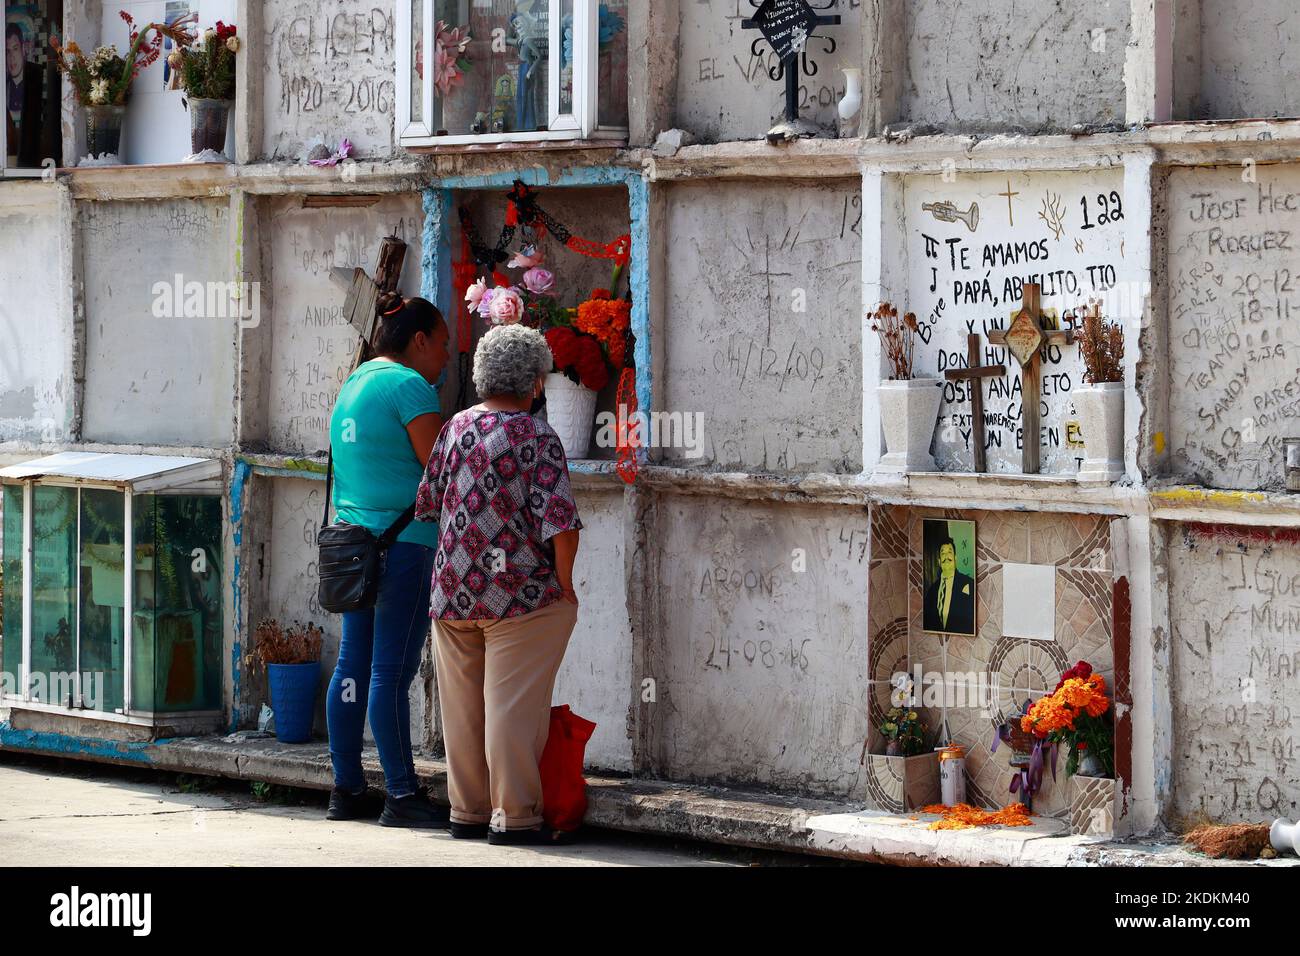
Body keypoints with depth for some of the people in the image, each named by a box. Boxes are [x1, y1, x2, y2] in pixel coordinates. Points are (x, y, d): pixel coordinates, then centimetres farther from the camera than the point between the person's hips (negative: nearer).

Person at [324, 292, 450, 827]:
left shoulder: (354, 383, 19)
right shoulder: (409, 385, -9)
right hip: (404, 540, -9)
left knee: (354, 667, 9)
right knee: (391, 672, -8)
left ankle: (346, 789, 12)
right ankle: (401, 796, -7)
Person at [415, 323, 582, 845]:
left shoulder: (454, 429, 6)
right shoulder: (537, 436, -11)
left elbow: (426, 504, 15)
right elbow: (561, 523, -17)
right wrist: (563, 586, -5)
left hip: (452, 589, 6)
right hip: (520, 595, -6)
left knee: (462, 708, 11)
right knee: (513, 706, -2)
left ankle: (468, 811, 19)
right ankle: (514, 816, -1)